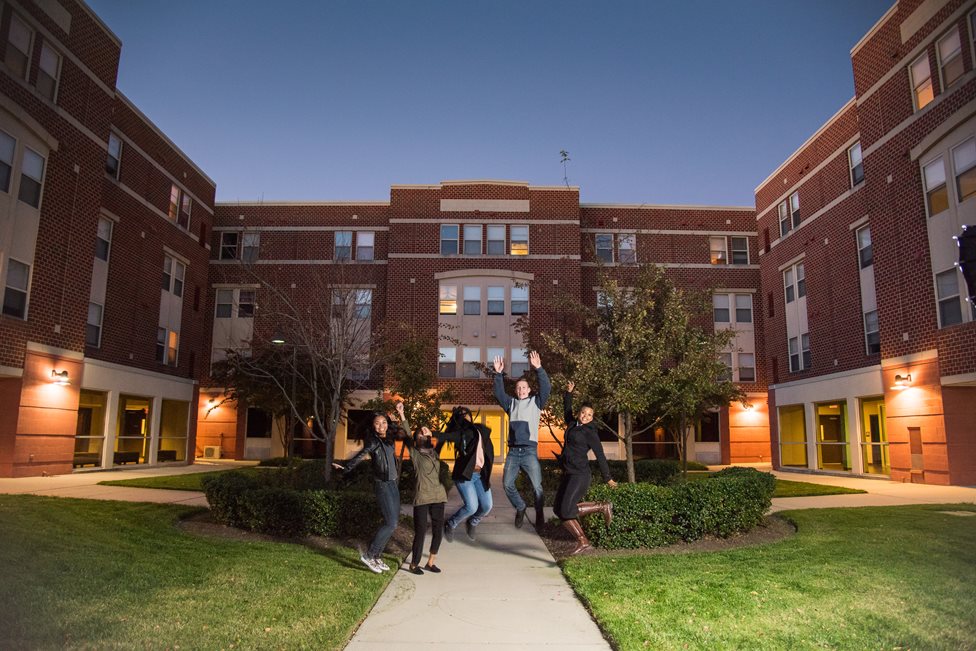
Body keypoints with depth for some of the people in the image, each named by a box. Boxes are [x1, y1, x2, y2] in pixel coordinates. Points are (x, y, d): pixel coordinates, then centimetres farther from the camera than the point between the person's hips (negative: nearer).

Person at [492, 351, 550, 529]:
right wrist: (499, 374, -9)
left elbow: (546, 388, -6)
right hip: (513, 451, 3)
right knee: (507, 483, 0)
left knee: (537, 486, -7)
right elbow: (499, 393, 5)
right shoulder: (511, 403, 16)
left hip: (530, 451, -3)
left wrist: (538, 369, -18)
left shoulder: (535, 402, 8)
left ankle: (539, 512, 13)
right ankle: (520, 508, 22)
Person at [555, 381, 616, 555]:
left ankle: (603, 507, 1)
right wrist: (569, 392, 24)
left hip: (580, 475, -8)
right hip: (568, 475, 8)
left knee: (567, 510, -16)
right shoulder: (572, 425, 12)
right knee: (559, 509, 3)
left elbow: (600, 456, -2)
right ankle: (583, 542, 10)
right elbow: (567, 410, 31)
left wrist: (607, 478, 3)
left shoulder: (590, 433, -7)